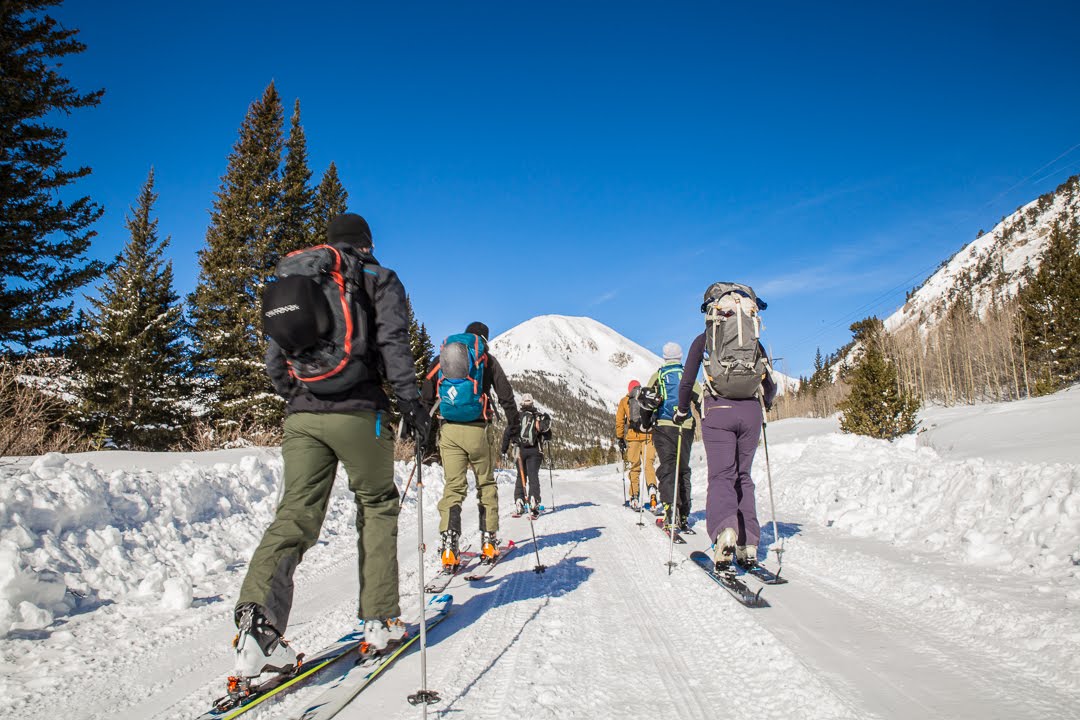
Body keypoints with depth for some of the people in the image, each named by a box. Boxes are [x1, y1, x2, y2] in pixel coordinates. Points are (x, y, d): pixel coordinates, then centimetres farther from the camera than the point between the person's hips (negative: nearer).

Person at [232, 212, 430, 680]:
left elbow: (274, 361, 15)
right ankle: (380, 619, 12)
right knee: (377, 506, 11)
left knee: (296, 514, 1)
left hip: (302, 415, 4)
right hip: (358, 412, -3)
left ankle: (257, 616, -19)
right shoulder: (379, 279, 8)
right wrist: (410, 402, -7)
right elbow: (392, 343, -7)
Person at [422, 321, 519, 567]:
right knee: (486, 484, 12)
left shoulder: (440, 359, 14)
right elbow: (505, 394, 3)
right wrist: (513, 422, 11)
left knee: (453, 486, 2)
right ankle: (489, 542, 12)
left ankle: (448, 546, -13)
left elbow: (426, 398, 12)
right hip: (478, 429, -2)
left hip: (449, 430, 2)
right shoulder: (487, 359, 7)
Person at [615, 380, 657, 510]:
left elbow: (619, 421, 8)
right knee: (648, 463, 0)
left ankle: (635, 497, 4)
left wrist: (620, 439, 12)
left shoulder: (624, 401, 13)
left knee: (635, 467, 7)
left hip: (633, 436, 0)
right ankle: (652, 487, -25)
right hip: (649, 435, 0)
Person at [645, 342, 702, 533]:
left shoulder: (657, 375, 6)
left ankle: (670, 509, -23)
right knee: (683, 469, 11)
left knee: (667, 467, -4)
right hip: (685, 427, 2)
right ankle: (683, 516, 12)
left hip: (663, 426, -2)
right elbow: (700, 400, 4)